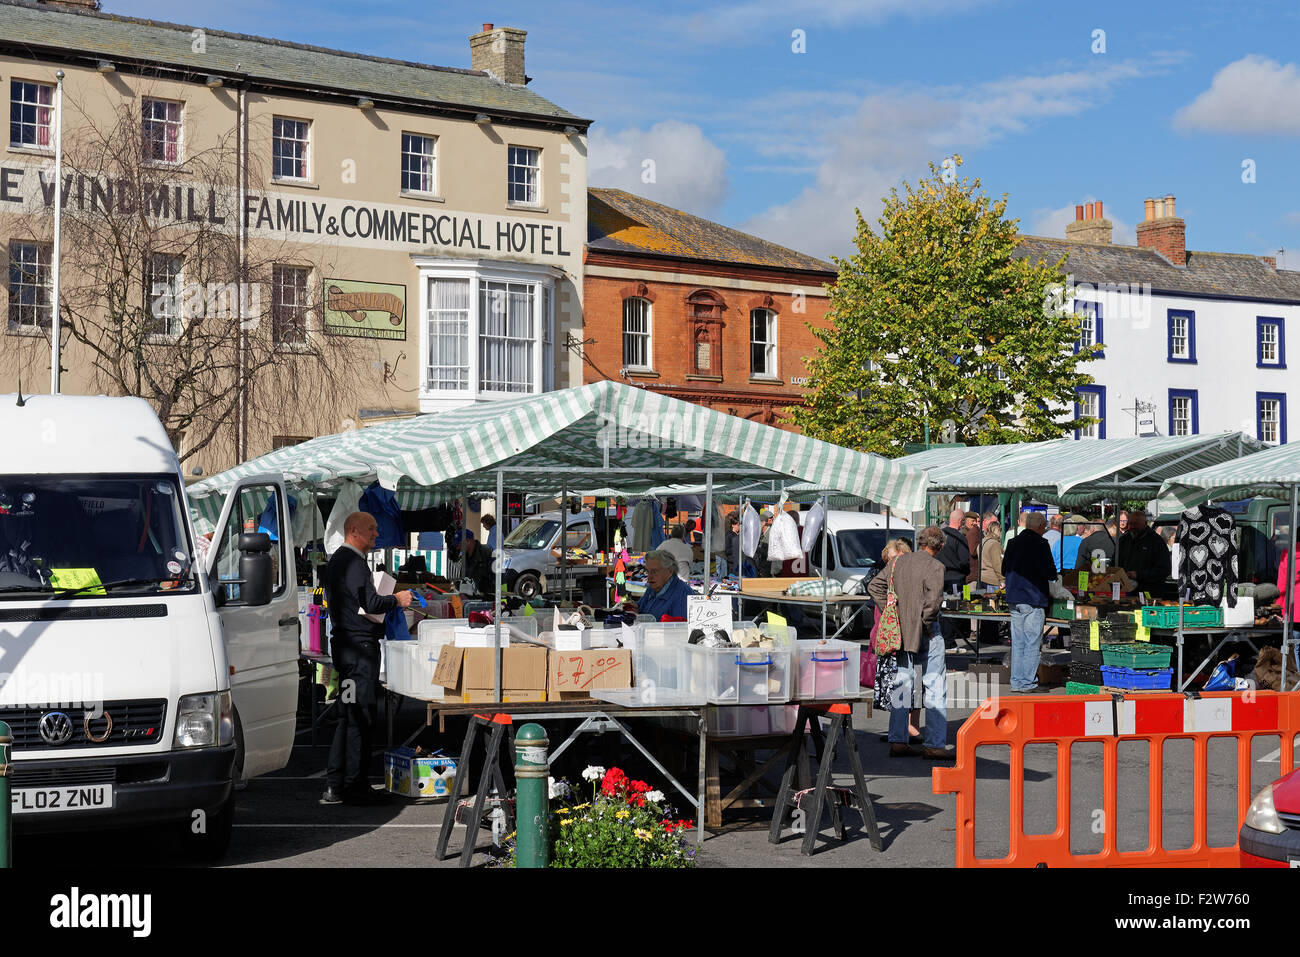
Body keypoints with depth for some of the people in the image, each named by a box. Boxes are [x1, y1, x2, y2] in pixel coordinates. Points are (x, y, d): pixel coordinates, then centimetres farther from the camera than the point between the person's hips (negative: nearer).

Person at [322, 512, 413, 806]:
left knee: (349, 716, 13)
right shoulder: (352, 562, -14)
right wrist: (396, 600, -5)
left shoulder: (337, 559, 19)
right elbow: (370, 603, -22)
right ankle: (355, 785, -2)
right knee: (360, 716, -6)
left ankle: (334, 786, 14)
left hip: (344, 643, 11)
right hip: (359, 644, -11)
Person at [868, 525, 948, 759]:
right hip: (927, 634, -6)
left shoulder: (898, 562, 8)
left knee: (901, 685, 12)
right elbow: (933, 600, -22)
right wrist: (926, 623, -8)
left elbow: (873, 586, 11)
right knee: (935, 686, 2)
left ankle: (898, 741, 11)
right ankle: (935, 744, 1)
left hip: (901, 632, 6)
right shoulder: (935, 566, -11)